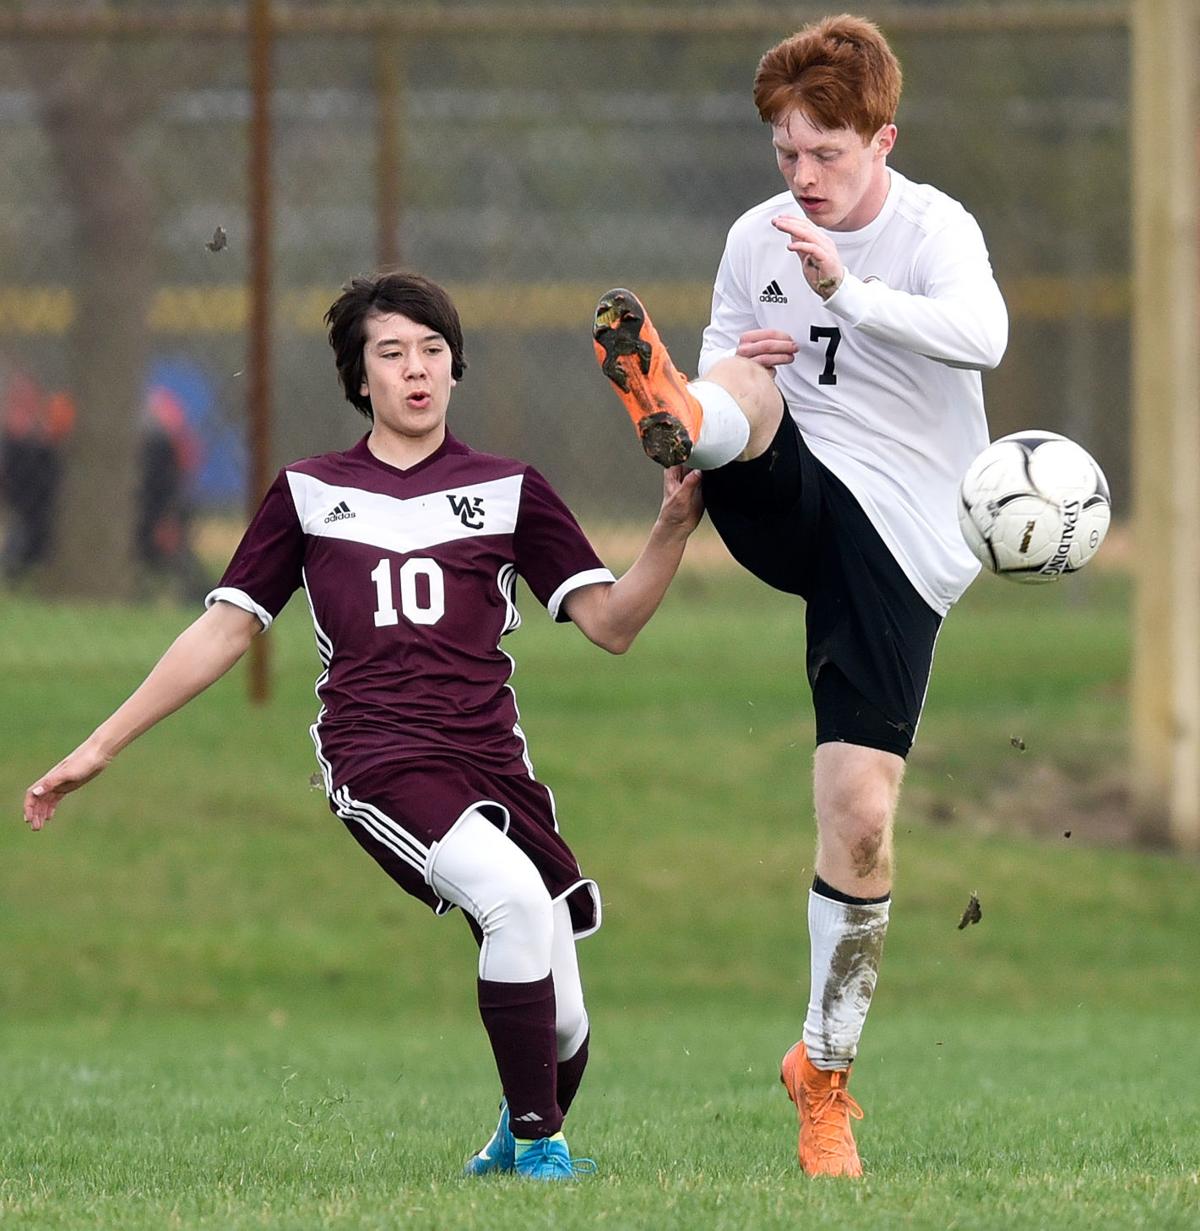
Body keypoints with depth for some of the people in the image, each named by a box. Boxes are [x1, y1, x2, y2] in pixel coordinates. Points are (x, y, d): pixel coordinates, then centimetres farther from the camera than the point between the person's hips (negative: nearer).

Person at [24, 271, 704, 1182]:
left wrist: (675, 527, -8)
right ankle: (537, 1140, -17)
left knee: (561, 1027, -4)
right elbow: (226, 629, 17)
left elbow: (610, 623, 8)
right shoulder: (309, 493, 14)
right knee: (514, 891, -32)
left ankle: (526, 1135, 33)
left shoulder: (508, 489, 14)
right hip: (378, 760, -2)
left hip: (492, 761, 2)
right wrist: (102, 746, 14)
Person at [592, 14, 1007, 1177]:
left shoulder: (935, 230, -8)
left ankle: (825, 1073, 8)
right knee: (748, 392, -29)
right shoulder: (756, 238, 8)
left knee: (859, 818, -8)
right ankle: (676, 417, -67)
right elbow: (725, 359, 20)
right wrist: (721, 386, -5)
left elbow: (981, 336, -29)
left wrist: (847, 290, -43)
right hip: (790, 506, 4)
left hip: (897, 544, -3)